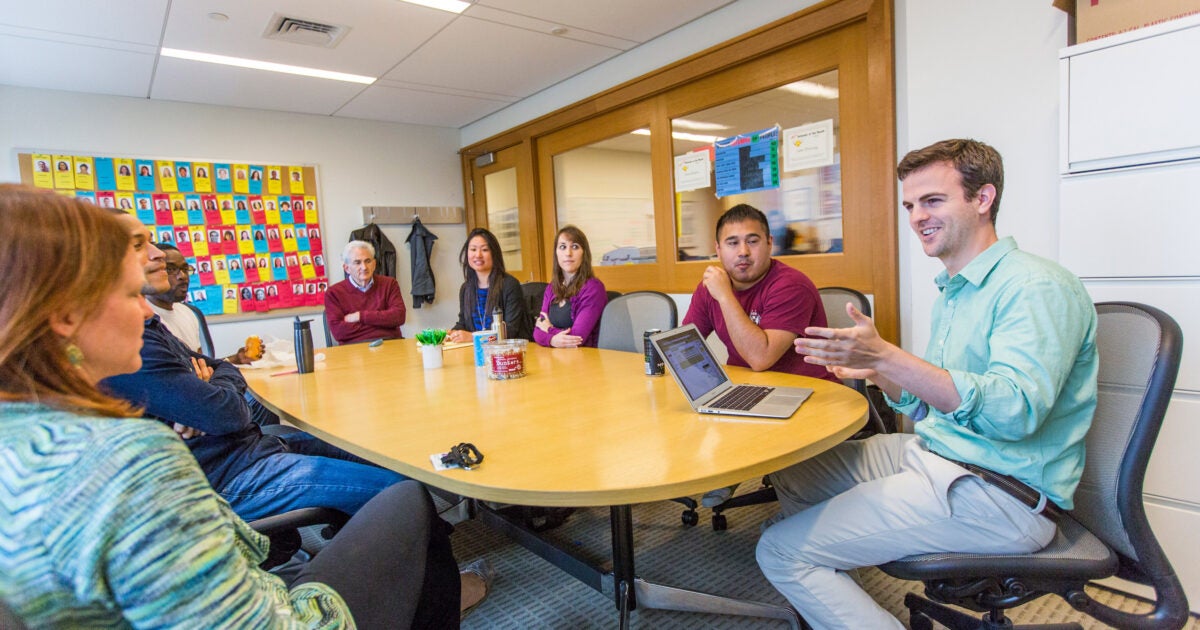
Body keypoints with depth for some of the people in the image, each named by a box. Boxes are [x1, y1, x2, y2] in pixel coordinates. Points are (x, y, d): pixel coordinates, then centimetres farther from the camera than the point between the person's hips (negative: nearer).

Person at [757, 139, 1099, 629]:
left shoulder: (1037, 287, -15)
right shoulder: (953, 291, 14)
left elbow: (1014, 411, -29)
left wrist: (886, 357, -35)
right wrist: (873, 373, 3)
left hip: (1001, 494, -9)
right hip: (935, 457, 10)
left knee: (780, 551, -15)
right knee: (790, 474, 13)